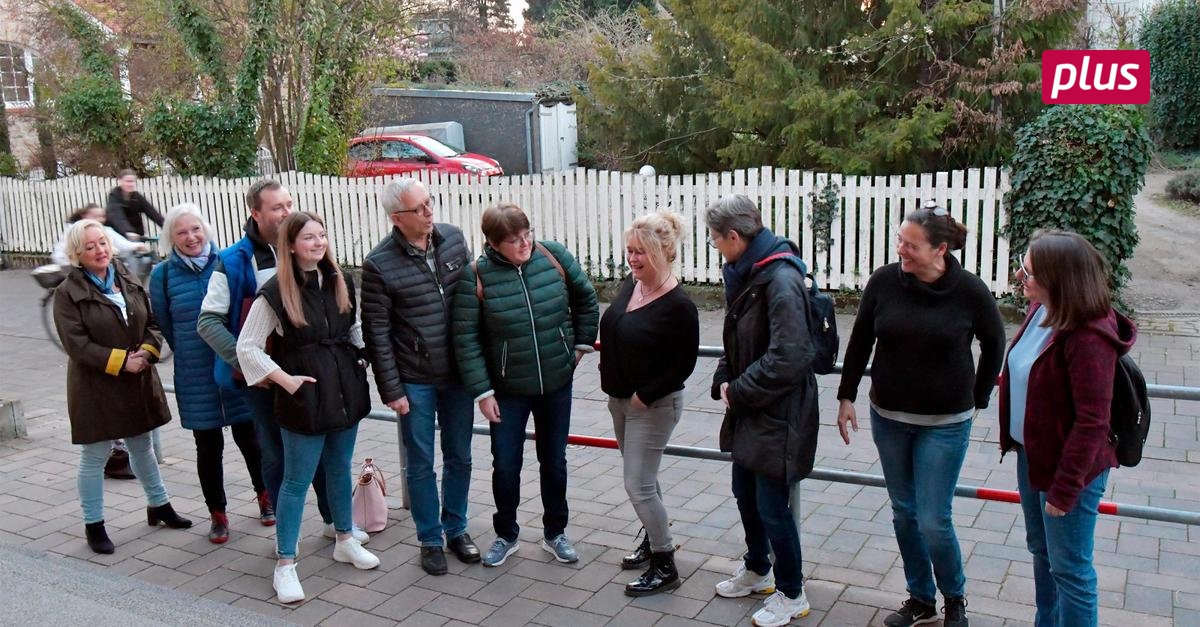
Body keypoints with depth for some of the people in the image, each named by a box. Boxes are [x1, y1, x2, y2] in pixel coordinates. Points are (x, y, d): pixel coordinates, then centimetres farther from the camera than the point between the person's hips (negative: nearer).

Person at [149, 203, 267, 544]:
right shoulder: (163, 275, -2)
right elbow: (164, 325, 9)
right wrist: (190, 354, 11)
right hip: (195, 376, 1)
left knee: (248, 436, 9)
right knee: (209, 446, 9)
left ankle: (265, 496, 33)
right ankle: (218, 515, 25)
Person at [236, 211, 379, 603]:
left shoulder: (340, 282, 4)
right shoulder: (276, 292, -13)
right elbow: (246, 346, -10)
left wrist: (362, 359, 6)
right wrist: (284, 379, -14)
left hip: (346, 390, 5)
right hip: (305, 396, -5)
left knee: (340, 469, 18)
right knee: (297, 480, 2)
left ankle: (345, 541, 35)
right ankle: (285, 564, 14)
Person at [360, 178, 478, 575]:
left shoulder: (454, 239, -2)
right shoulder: (379, 265, -14)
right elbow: (376, 332, -9)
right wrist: (391, 390, -9)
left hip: (458, 373, 4)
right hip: (414, 380, -4)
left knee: (459, 457, 15)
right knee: (420, 463, 9)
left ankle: (456, 528, 34)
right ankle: (430, 540, 26)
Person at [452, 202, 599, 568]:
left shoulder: (553, 256, -8)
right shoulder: (476, 276, -14)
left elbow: (585, 297, 8)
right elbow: (465, 338, -11)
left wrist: (581, 344, 7)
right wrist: (482, 391, -12)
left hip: (556, 384, 2)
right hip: (507, 390, -2)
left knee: (554, 462, 15)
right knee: (505, 466, 8)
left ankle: (555, 533, 34)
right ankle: (506, 536, 31)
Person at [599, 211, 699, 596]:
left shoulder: (678, 304, -22)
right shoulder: (630, 284, 1)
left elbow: (684, 364, -18)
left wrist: (645, 395, -18)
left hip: (654, 406, -8)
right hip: (619, 398, 8)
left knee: (639, 485, -4)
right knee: (640, 476, 21)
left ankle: (665, 567, 12)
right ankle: (654, 538, 41)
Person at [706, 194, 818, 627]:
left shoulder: (780, 278, -23)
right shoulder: (744, 272, 6)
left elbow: (787, 357, -29)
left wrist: (738, 392, -18)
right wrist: (724, 381, 0)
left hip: (778, 414, -9)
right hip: (749, 410, 9)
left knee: (772, 507, 3)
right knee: (745, 493, 21)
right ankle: (757, 570, 43)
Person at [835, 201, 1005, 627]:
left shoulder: (970, 292, -13)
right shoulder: (883, 282, -9)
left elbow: (994, 344, 4)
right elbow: (860, 342, 3)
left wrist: (977, 400, 7)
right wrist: (846, 397, 4)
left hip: (945, 424, -3)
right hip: (888, 419, 3)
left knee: (933, 521, -2)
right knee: (904, 513, 13)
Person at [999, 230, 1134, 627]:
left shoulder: (1088, 338, -29)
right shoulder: (1042, 309, -3)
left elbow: (1092, 421, -27)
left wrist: (1064, 488, -22)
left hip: (1071, 465, -9)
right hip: (1033, 454, 9)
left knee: (1069, 569, 7)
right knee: (1041, 550, 26)